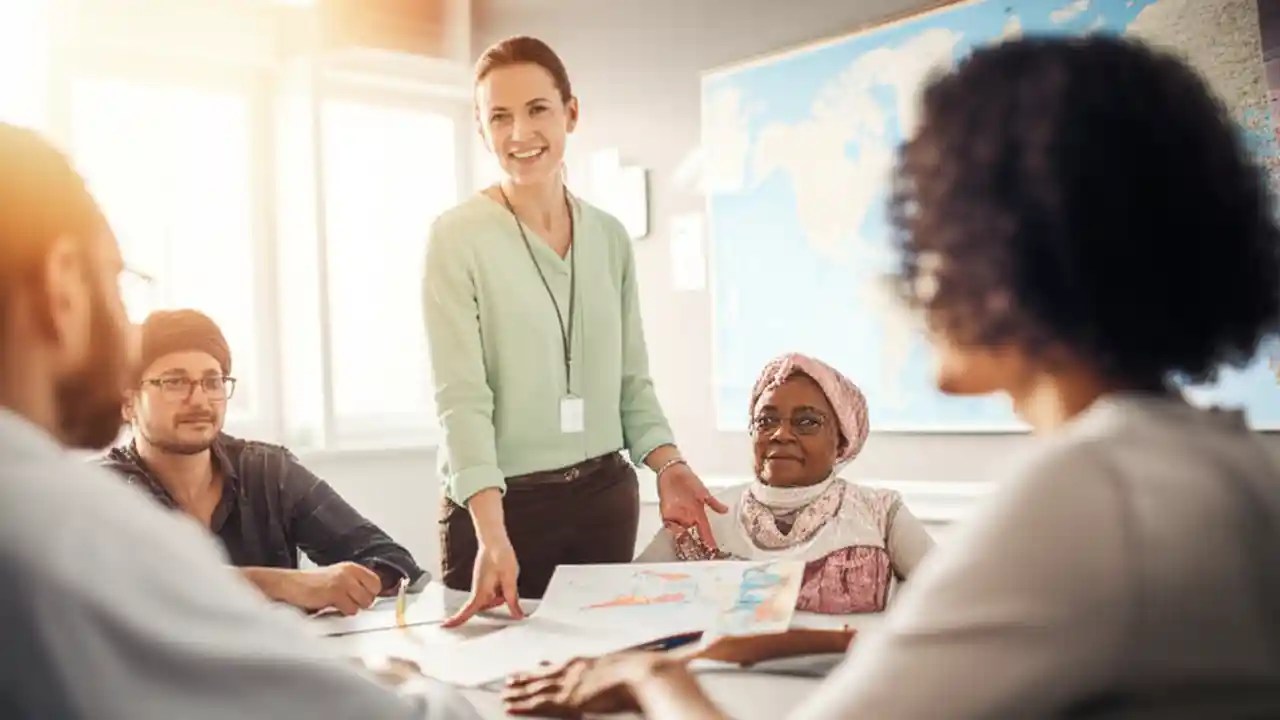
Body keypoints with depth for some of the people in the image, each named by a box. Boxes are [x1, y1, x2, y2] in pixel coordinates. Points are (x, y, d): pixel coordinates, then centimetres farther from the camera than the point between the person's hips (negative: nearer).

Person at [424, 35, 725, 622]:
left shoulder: (609, 237, 6)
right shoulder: (457, 237, -8)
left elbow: (631, 380, 9)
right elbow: (461, 397, -16)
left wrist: (667, 466, -8)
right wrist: (492, 532, -26)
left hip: (606, 497, 4)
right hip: (501, 504, -4)